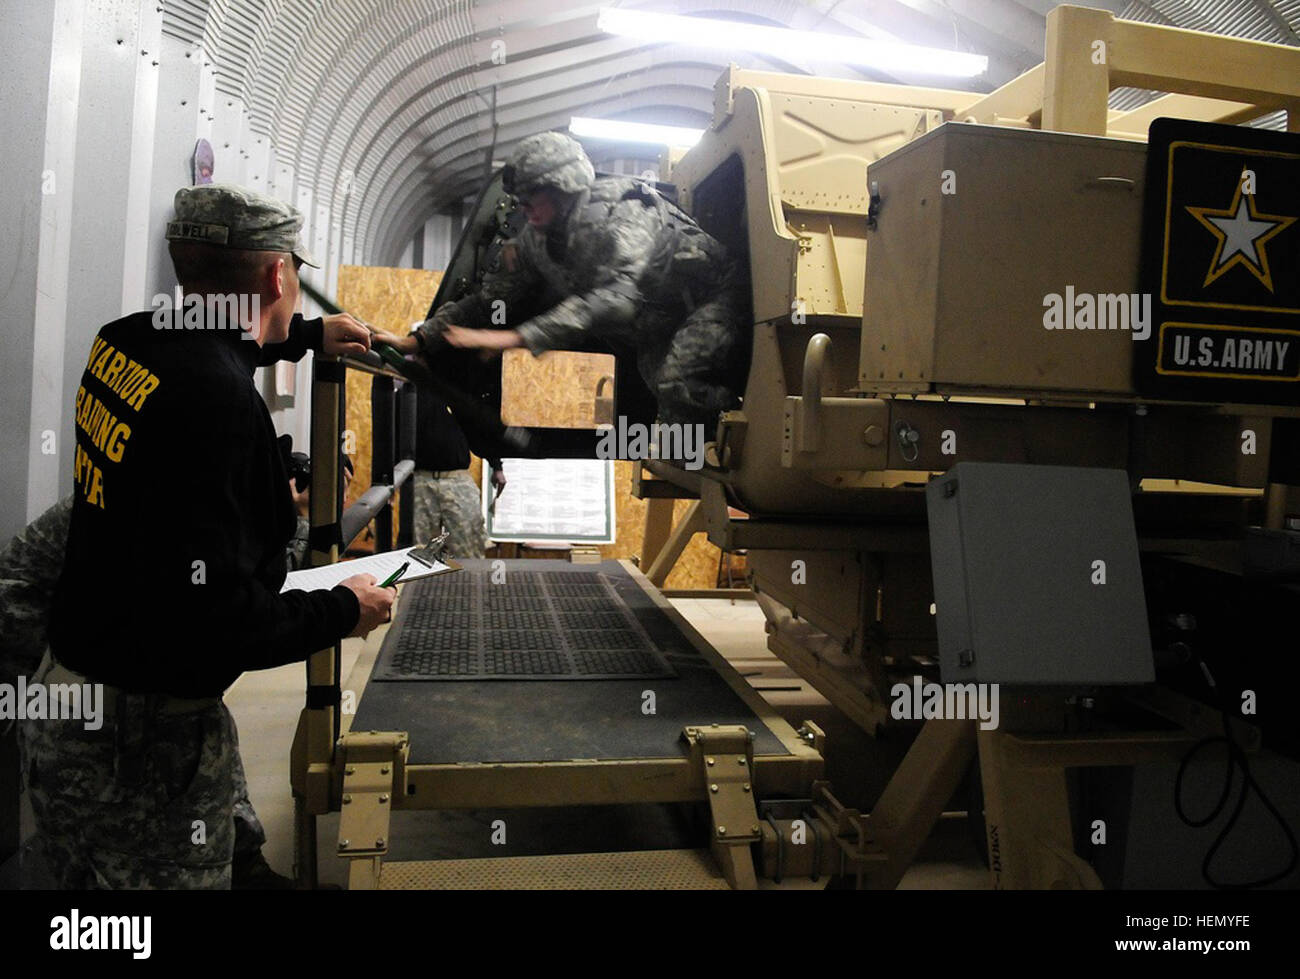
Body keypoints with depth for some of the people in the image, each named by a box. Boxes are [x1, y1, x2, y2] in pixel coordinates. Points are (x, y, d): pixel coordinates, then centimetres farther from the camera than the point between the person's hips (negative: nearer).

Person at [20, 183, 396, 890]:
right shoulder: (217, 401, -27)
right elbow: (208, 616, -30)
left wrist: (307, 336, 34)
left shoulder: (125, 342, 0)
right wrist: (344, 610, -16)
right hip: (143, 735, -9)